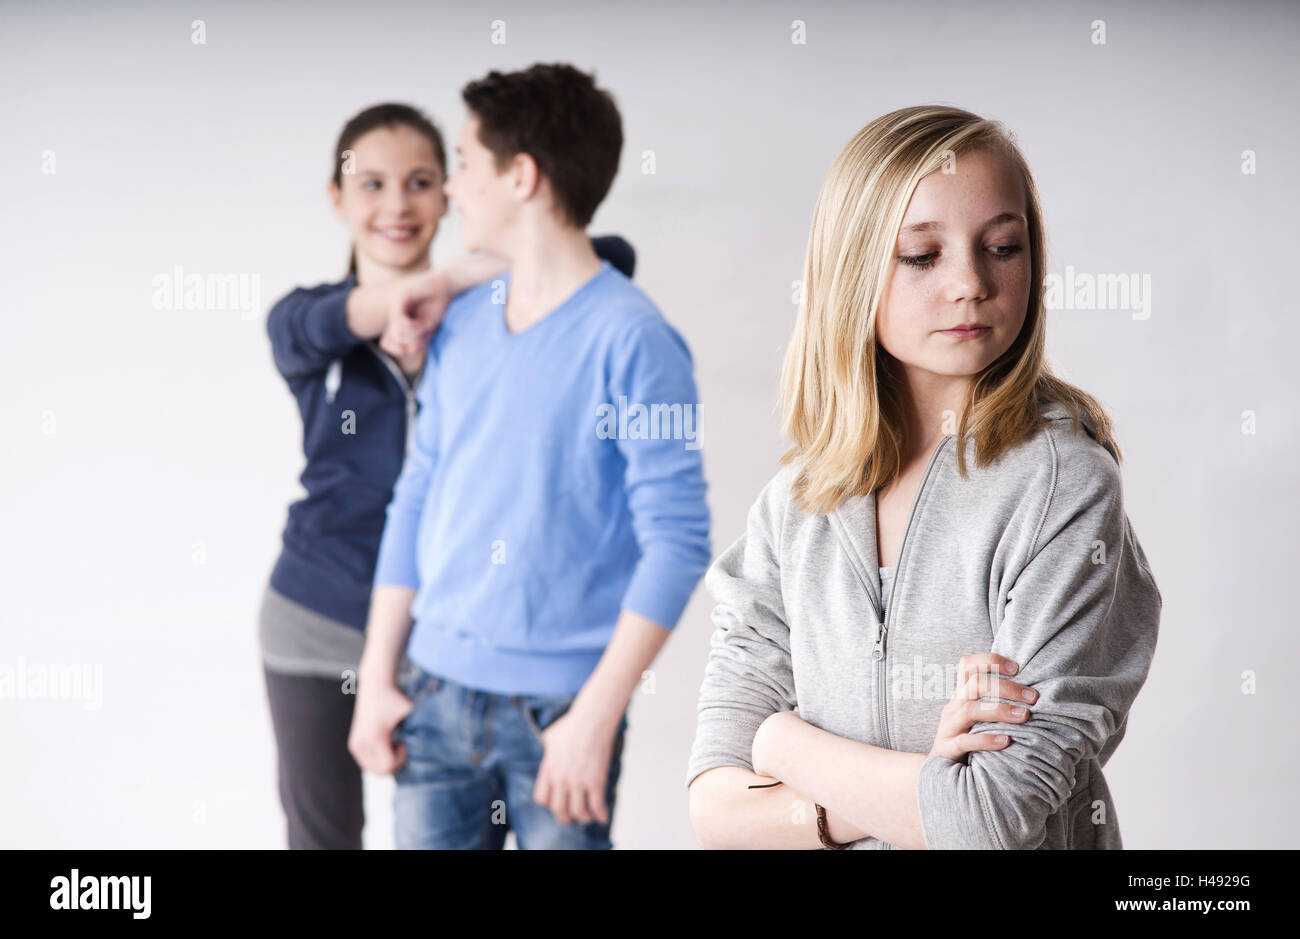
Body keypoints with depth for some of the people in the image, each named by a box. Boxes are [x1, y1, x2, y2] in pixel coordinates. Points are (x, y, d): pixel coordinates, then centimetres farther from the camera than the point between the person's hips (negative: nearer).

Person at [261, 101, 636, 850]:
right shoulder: (302, 320, 1)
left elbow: (615, 257, -19)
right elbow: (324, 325, -24)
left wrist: (449, 290, -29)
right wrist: (467, 273, -32)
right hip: (321, 619, 1)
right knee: (322, 832, 15)